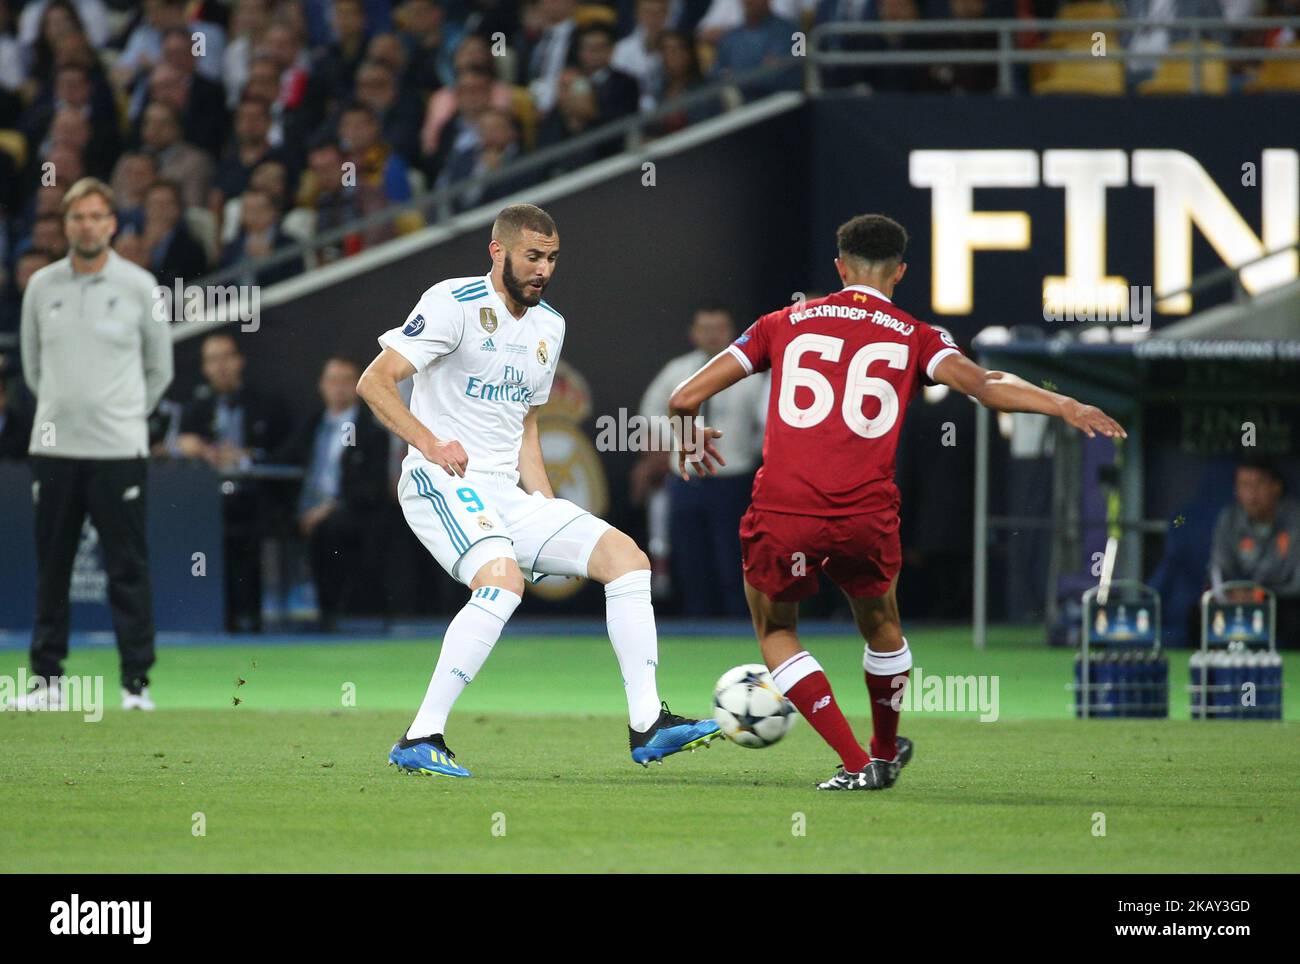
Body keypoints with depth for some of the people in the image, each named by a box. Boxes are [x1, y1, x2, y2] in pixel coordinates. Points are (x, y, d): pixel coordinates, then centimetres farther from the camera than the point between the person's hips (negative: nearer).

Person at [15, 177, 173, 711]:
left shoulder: (138, 286, 0)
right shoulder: (42, 286, 6)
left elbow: (160, 370, 10)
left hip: (118, 448, -2)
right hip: (53, 447, 2)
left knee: (128, 568, -3)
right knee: (51, 567, 6)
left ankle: (137, 680, -1)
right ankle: (47, 676, 12)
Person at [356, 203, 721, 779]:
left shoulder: (548, 327, 17)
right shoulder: (456, 304, -8)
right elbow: (375, 382, -13)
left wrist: (549, 512, 14)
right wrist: (429, 443, -24)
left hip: (506, 493, 8)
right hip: (443, 485, -8)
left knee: (624, 555, -3)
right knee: (503, 579, -32)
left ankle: (646, 726, -4)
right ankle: (420, 740, -29)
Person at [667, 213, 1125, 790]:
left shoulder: (785, 324, 13)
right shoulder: (913, 338, 10)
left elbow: (684, 398, 12)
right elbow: (984, 386, -8)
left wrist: (691, 439, 32)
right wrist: (1064, 407, -4)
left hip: (782, 513, -1)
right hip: (866, 518, 1)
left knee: (776, 633, 22)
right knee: (880, 627, 29)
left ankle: (855, 764, 11)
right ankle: (885, 755, 47)